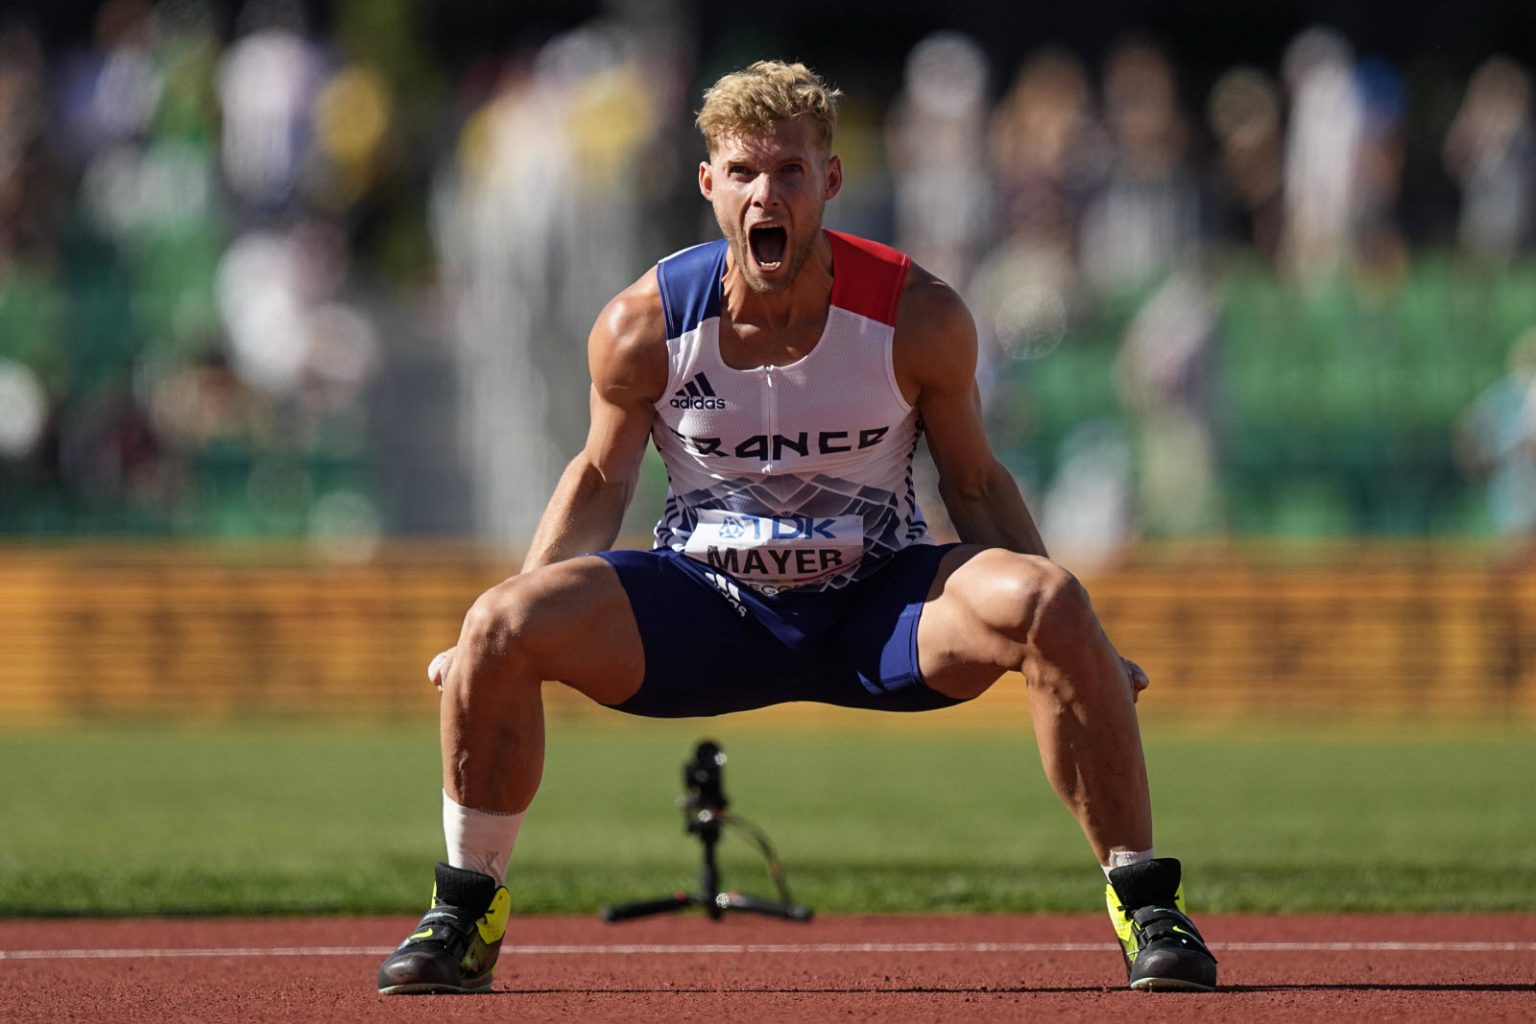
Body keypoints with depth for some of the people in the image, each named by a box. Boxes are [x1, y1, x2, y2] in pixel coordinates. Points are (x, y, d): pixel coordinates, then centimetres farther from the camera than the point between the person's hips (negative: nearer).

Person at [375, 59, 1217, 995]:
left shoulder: (920, 316, -12)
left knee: (1046, 601, -31)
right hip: (708, 601, 1)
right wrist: (502, 644, -5)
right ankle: (467, 911, -1)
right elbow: (600, 480, 5)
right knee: (504, 625, -24)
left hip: (880, 603, -1)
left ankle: (1144, 903, -15)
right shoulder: (642, 327, -10)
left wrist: (1062, 638, -8)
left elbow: (975, 481, 2)